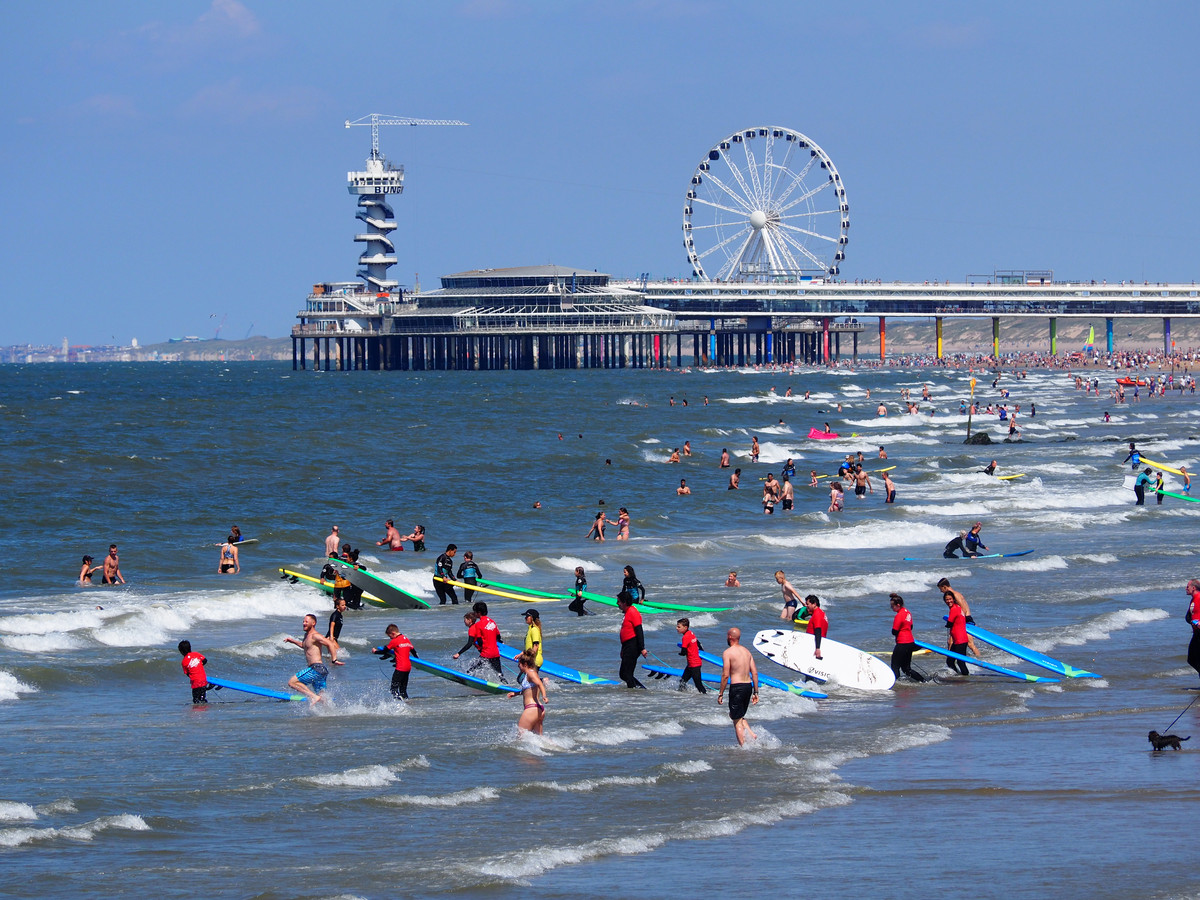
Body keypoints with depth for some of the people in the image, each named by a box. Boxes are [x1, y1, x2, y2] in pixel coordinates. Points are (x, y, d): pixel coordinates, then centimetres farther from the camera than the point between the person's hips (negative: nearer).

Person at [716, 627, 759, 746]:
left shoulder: (728, 653, -9)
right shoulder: (746, 651, 12)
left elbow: (725, 675, -13)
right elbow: (755, 673, 10)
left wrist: (720, 694, -6)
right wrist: (755, 692, 15)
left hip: (736, 687, -7)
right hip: (748, 686, 7)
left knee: (737, 720, 3)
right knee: (739, 716, 24)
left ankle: (743, 745, 0)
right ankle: (752, 735, 5)